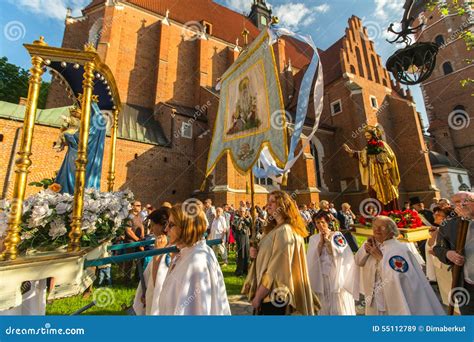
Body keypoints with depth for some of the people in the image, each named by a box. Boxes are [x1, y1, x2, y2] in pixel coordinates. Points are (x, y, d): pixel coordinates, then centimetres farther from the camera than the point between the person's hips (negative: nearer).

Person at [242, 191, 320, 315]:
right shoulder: (274, 229, 9)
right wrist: (256, 254, -4)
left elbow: (277, 268, -22)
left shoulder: (284, 231, -21)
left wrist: (258, 296, -14)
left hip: (274, 295, -8)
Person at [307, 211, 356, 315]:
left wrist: (327, 239, -11)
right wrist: (321, 241, -10)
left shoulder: (337, 235, -1)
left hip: (336, 274, -2)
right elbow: (313, 257, -5)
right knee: (324, 306, 10)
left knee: (339, 307, 2)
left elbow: (337, 252, -11)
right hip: (321, 276, 2)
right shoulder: (313, 239, 5)